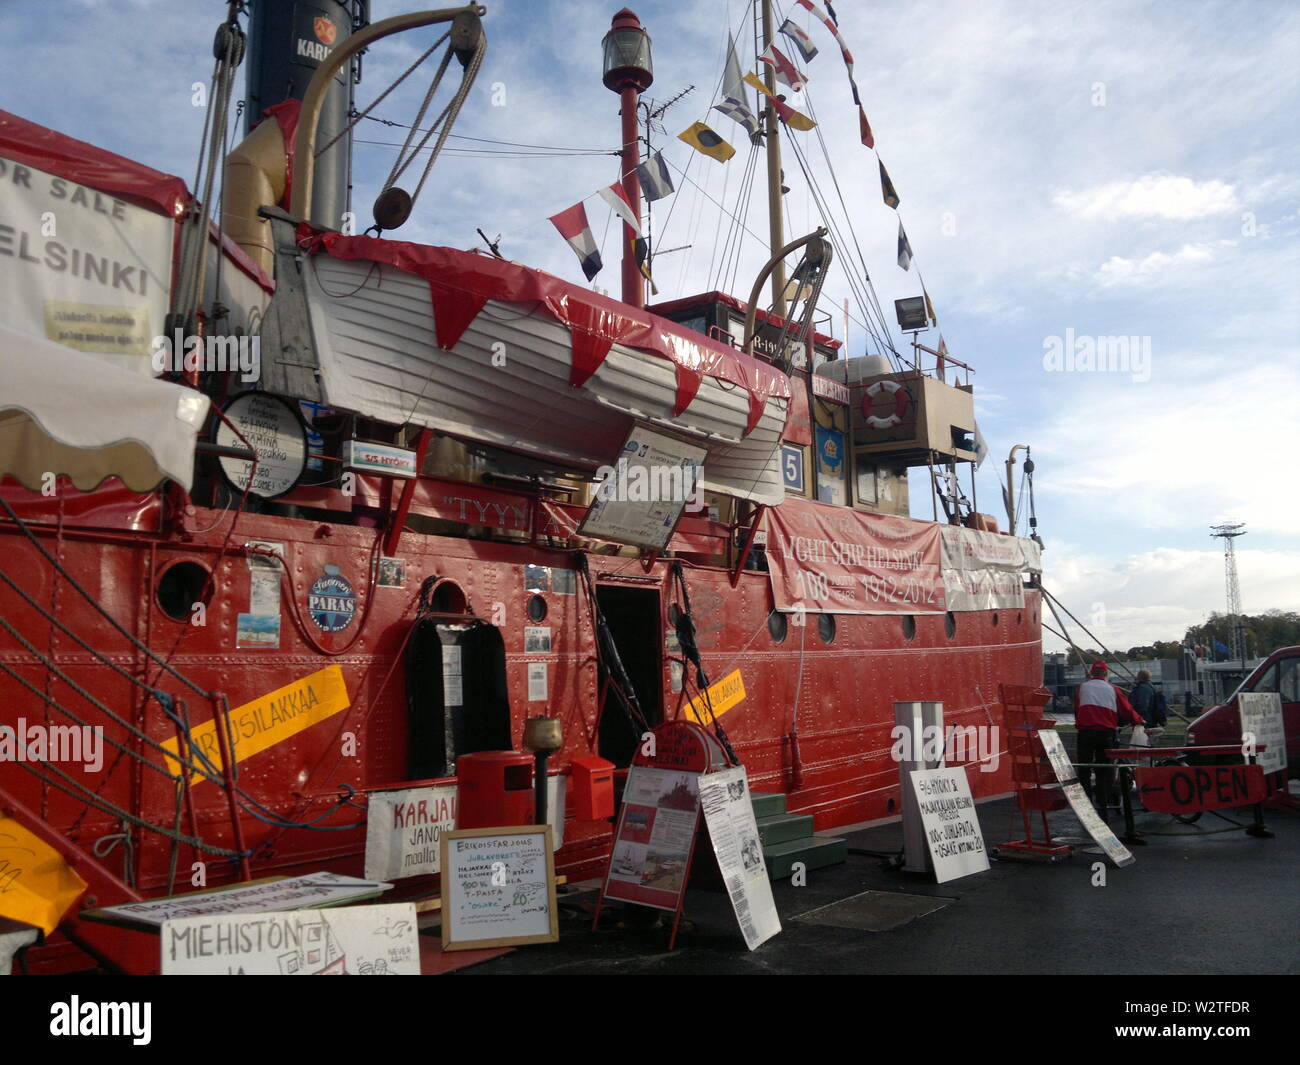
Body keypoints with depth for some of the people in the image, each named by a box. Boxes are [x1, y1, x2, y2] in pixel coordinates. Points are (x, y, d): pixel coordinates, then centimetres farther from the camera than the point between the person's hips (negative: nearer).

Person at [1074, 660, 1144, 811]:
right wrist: (1139, 721, 27)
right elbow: (1127, 710, 11)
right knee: (1104, 768, 11)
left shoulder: (1081, 688, 5)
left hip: (1085, 732, -1)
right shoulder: (1112, 689, 6)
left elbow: (1076, 710, 9)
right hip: (1107, 732, 1)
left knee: (1084, 768, 5)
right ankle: (1104, 799, 13)